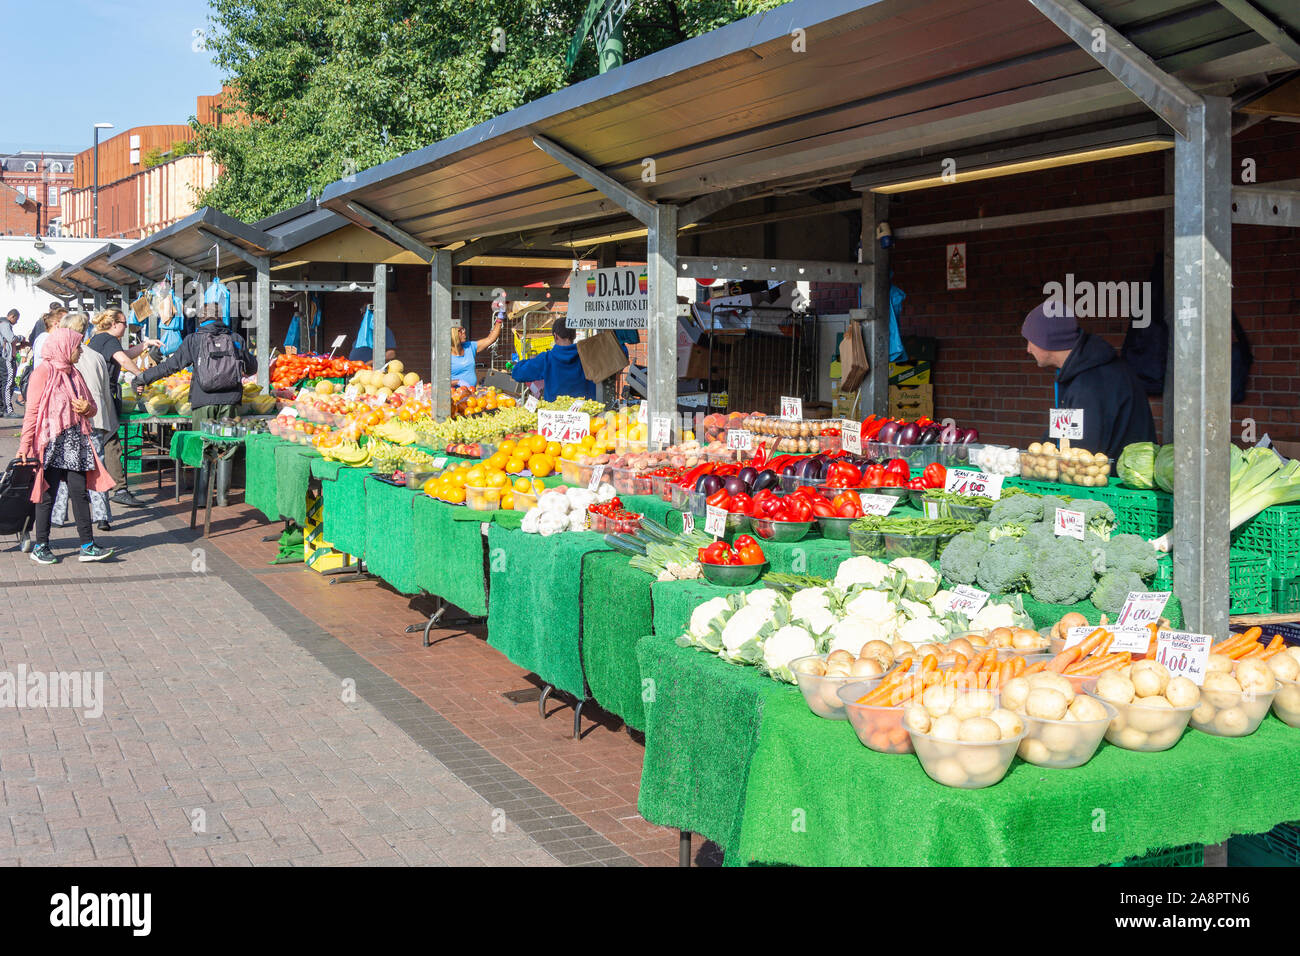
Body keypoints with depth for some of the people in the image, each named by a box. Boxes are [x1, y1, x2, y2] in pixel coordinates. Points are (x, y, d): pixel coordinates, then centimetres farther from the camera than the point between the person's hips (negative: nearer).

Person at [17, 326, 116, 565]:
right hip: (51, 442, -6)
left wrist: (87, 408, -2)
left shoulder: (74, 374, 14)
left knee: (79, 492, 3)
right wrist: (24, 445, -13)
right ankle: (40, 547, 11)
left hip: (75, 442, 6)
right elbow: (32, 411, -10)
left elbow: (92, 407, 22)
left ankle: (87, 546, 3)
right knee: (48, 494, 0)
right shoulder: (43, 373, -7)